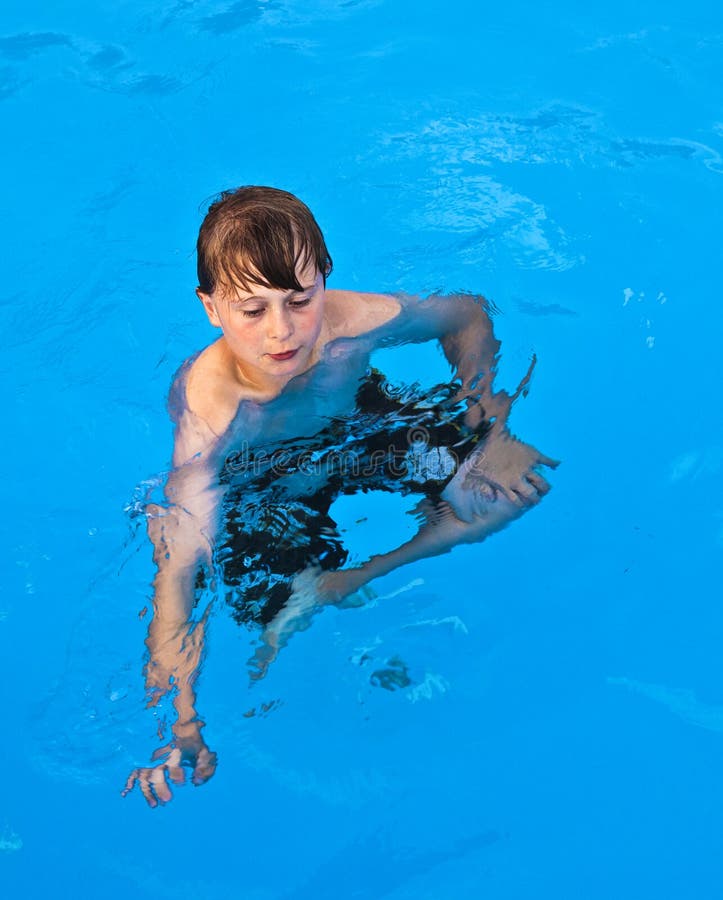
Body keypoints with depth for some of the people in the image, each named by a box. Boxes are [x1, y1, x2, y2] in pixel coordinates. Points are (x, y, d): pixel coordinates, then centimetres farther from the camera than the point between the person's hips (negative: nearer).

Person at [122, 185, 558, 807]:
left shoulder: (354, 321, -30)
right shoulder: (208, 414, -38)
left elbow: (467, 313, -8)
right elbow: (179, 569, -40)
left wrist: (489, 423, -20)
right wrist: (181, 723, -48)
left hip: (367, 428, 3)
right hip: (266, 495, -2)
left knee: (520, 479, -13)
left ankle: (341, 585, -8)